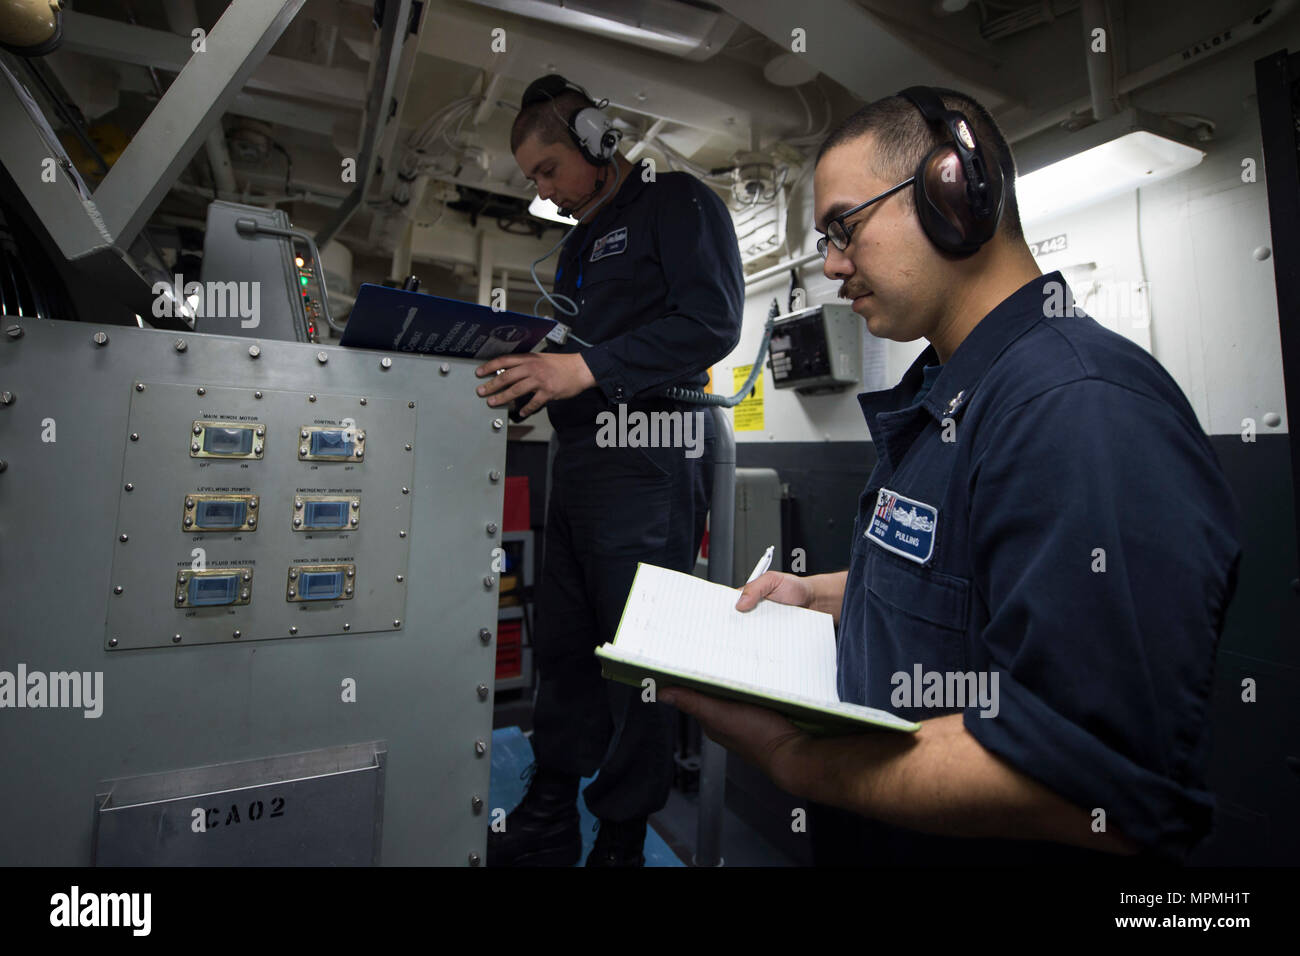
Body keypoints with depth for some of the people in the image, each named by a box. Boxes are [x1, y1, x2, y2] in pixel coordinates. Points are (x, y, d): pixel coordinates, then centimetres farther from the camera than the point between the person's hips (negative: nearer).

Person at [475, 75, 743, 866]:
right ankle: (549, 820, 28)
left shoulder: (679, 203, 2)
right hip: (582, 459, 9)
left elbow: (712, 322, -14)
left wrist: (587, 368, -20)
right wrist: (533, 373, 6)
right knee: (563, 644, 12)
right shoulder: (583, 240, 27)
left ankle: (623, 837, 17)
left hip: (651, 460, -8)